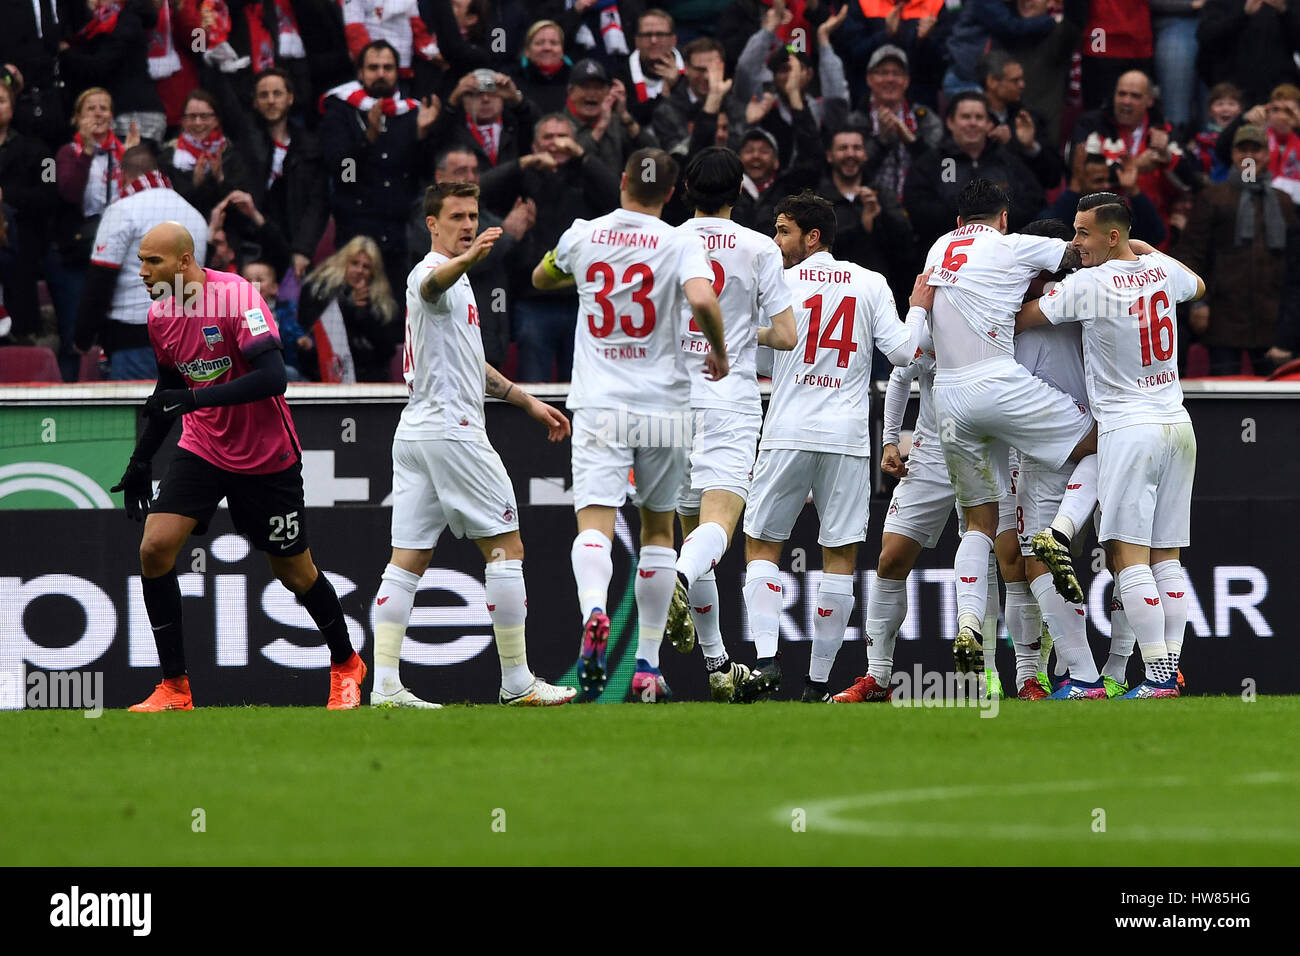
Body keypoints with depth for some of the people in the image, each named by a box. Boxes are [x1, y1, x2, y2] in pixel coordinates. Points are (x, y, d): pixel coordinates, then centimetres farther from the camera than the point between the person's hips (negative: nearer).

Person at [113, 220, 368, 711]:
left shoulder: (237, 295, -22)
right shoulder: (161, 315, 0)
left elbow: (272, 377, -30)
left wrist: (195, 399, -36)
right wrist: (141, 460, 17)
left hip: (266, 458, -5)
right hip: (202, 449, 5)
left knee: (295, 573, 7)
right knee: (155, 547, -15)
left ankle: (346, 666, 34)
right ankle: (174, 688, -8)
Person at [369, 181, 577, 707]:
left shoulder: (456, 280, 23)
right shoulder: (432, 274, -8)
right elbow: (433, 283, -37)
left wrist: (528, 402, 35)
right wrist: (468, 258, -58)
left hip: (415, 433, 10)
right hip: (452, 430, -10)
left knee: (408, 559, 2)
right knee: (505, 546, -2)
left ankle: (385, 684, -5)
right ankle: (517, 681, 0)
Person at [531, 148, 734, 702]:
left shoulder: (583, 236, 5)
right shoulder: (681, 245, -4)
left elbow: (541, 280, 25)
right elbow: (703, 301, -22)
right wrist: (719, 353, -4)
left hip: (600, 407, 0)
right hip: (662, 406, 0)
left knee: (594, 525, -11)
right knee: (658, 531, 15)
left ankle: (594, 614, -42)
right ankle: (647, 665, 16)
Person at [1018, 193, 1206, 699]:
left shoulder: (1087, 286, -13)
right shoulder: (1163, 271, 5)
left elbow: (1018, 321, -3)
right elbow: (1196, 287, 31)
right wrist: (1149, 250, 37)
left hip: (1129, 428, -7)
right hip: (1178, 425, 7)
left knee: (1130, 557, -8)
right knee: (1167, 558, 8)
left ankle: (1158, 676, -15)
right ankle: (1172, 667, 5)